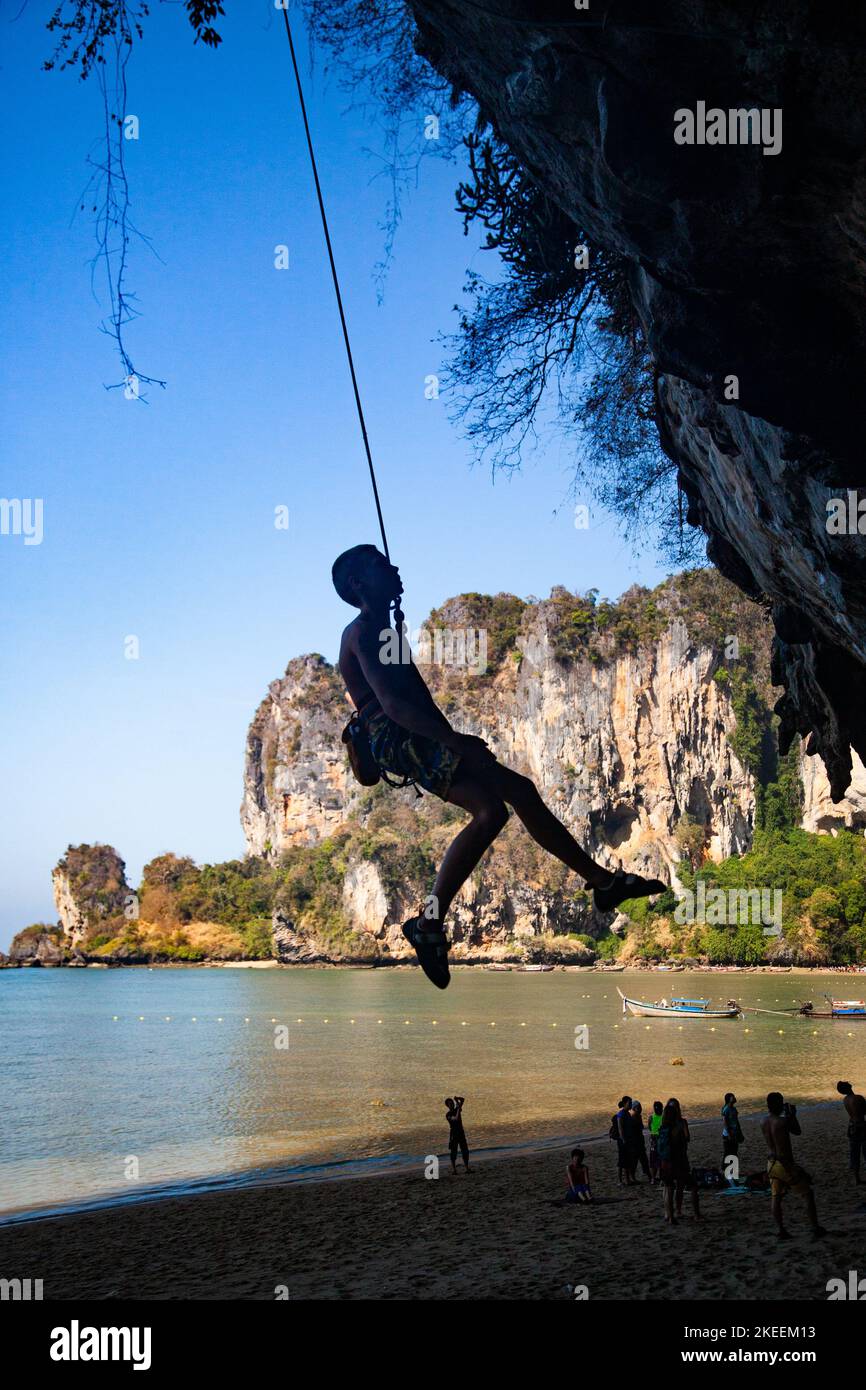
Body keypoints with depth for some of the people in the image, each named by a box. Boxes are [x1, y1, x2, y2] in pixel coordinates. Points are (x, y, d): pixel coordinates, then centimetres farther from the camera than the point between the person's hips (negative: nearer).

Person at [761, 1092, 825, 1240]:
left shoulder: (763, 1122, 0)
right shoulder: (783, 1121, -20)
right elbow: (797, 1131, -2)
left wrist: (787, 1115, 15)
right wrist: (792, 1115, 7)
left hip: (772, 1163, 6)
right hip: (786, 1164, -6)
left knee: (776, 1197, 12)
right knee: (807, 1194, 8)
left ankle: (780, 1230, 8)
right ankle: (815, 1228, 10)